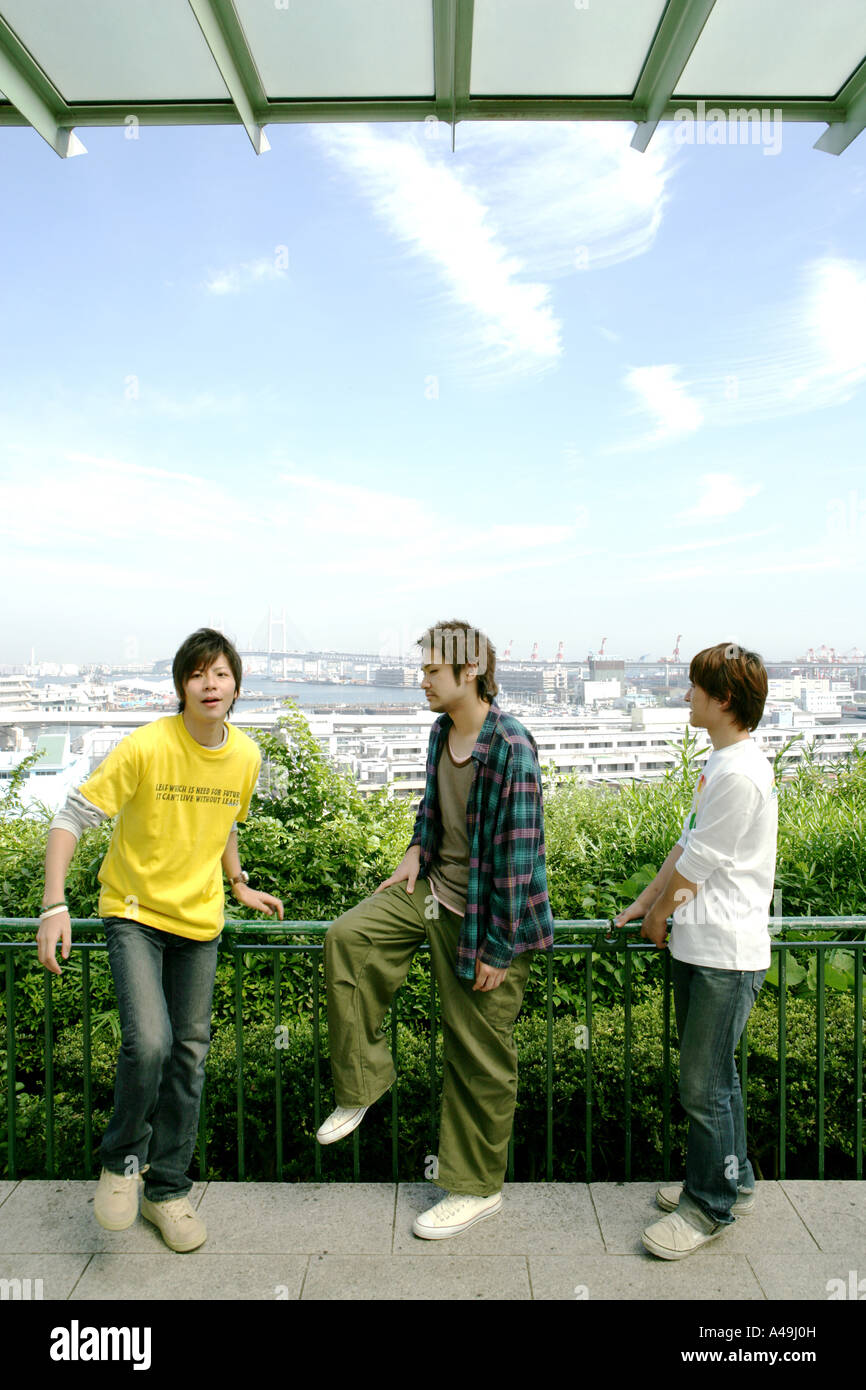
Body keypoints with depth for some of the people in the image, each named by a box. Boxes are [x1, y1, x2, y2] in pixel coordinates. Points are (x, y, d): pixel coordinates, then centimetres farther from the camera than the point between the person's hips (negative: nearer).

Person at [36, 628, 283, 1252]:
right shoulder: (146, 747, -19)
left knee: (189, 1054, 10)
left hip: (199, 919, 4)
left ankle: (168, 1189, 31)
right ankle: (123, 1158, 12)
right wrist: (55, 906, -23)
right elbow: (72, 816, -16)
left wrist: (240, 885, 15)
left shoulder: (246, 756, -5)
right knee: (149, 1041, -20)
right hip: (134, 912, -4)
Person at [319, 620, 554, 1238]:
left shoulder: (510, 748, -23)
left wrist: (496, 949, -20)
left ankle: (479, 1187, 27)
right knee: (347, 937, -5)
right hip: (433, 890, 8)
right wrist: (415, 854, 4)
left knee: (478, 1054, 5)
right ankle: (363, 1082, 13)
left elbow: (519, 852, -22)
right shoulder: (441, 731, 3)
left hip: (485, 914, -8)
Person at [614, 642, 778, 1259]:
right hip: (696, 946, 10)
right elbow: (686, 845, 15)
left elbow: (694, 866, -16)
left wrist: (657, 918, -1)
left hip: (726, 954, -10)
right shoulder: (721, 762, 10)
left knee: (705, 1084, 3)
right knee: (712, 1074, 21)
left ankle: (711, 1206, 22)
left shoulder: (741, 774, -22)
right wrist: (643, 903, 16)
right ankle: (734, 1180, 38)